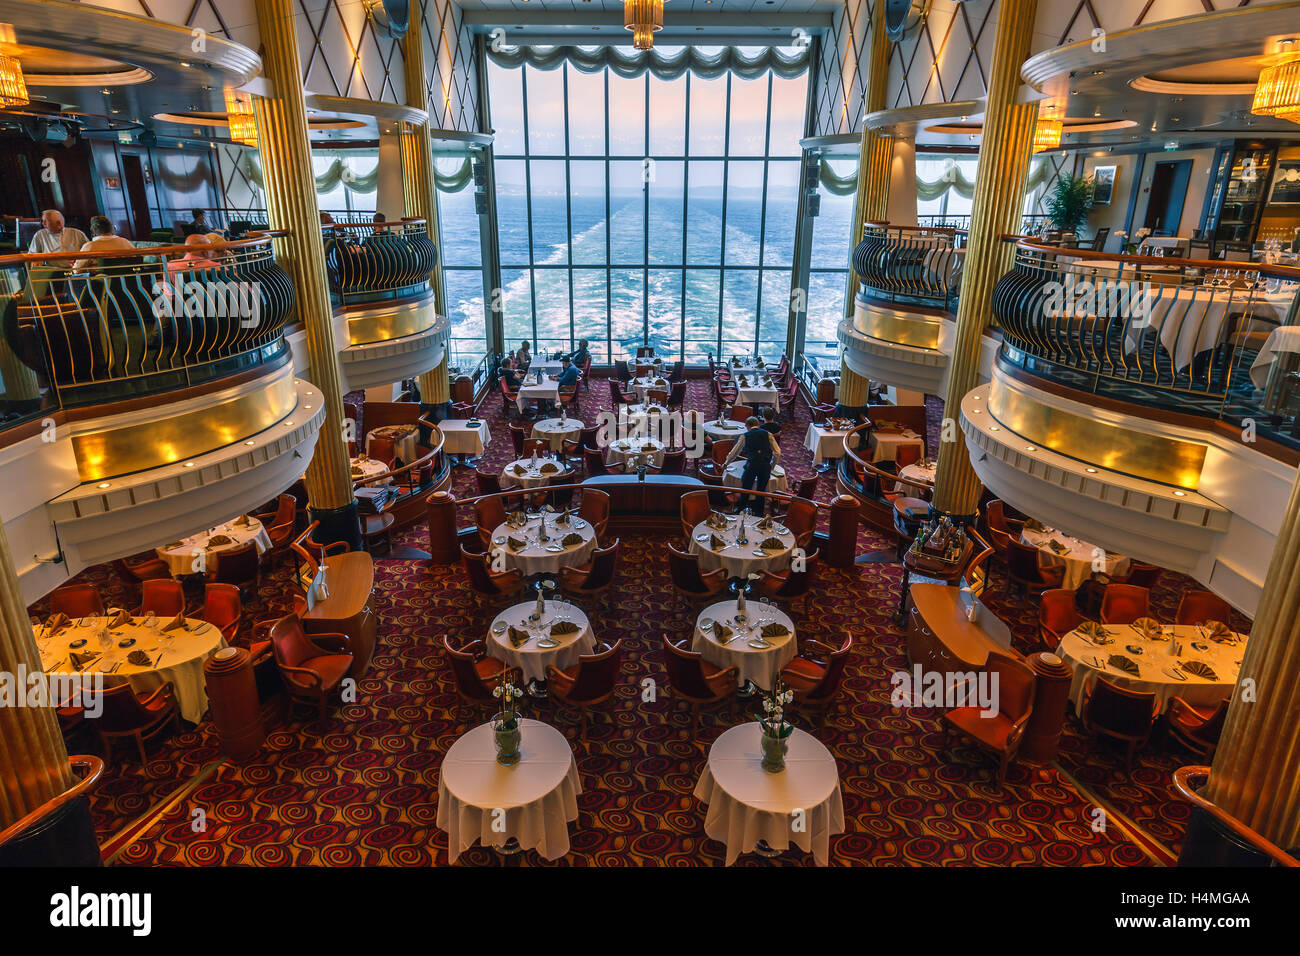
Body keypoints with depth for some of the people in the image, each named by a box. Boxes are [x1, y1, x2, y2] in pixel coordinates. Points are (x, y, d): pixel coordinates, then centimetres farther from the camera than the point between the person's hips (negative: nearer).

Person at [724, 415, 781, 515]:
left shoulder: (745, 436, 11)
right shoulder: (768, 434, 12)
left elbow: (734, 452, 20)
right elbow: (777, 452, 6)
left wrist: (726, 463, 35)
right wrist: (771, 466, 17)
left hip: (751, 465, -2)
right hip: (766, 465, 2)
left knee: (745, 489, 10)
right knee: (761, 491, 13)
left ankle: (739, 511, 14)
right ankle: (759, 514, 18)